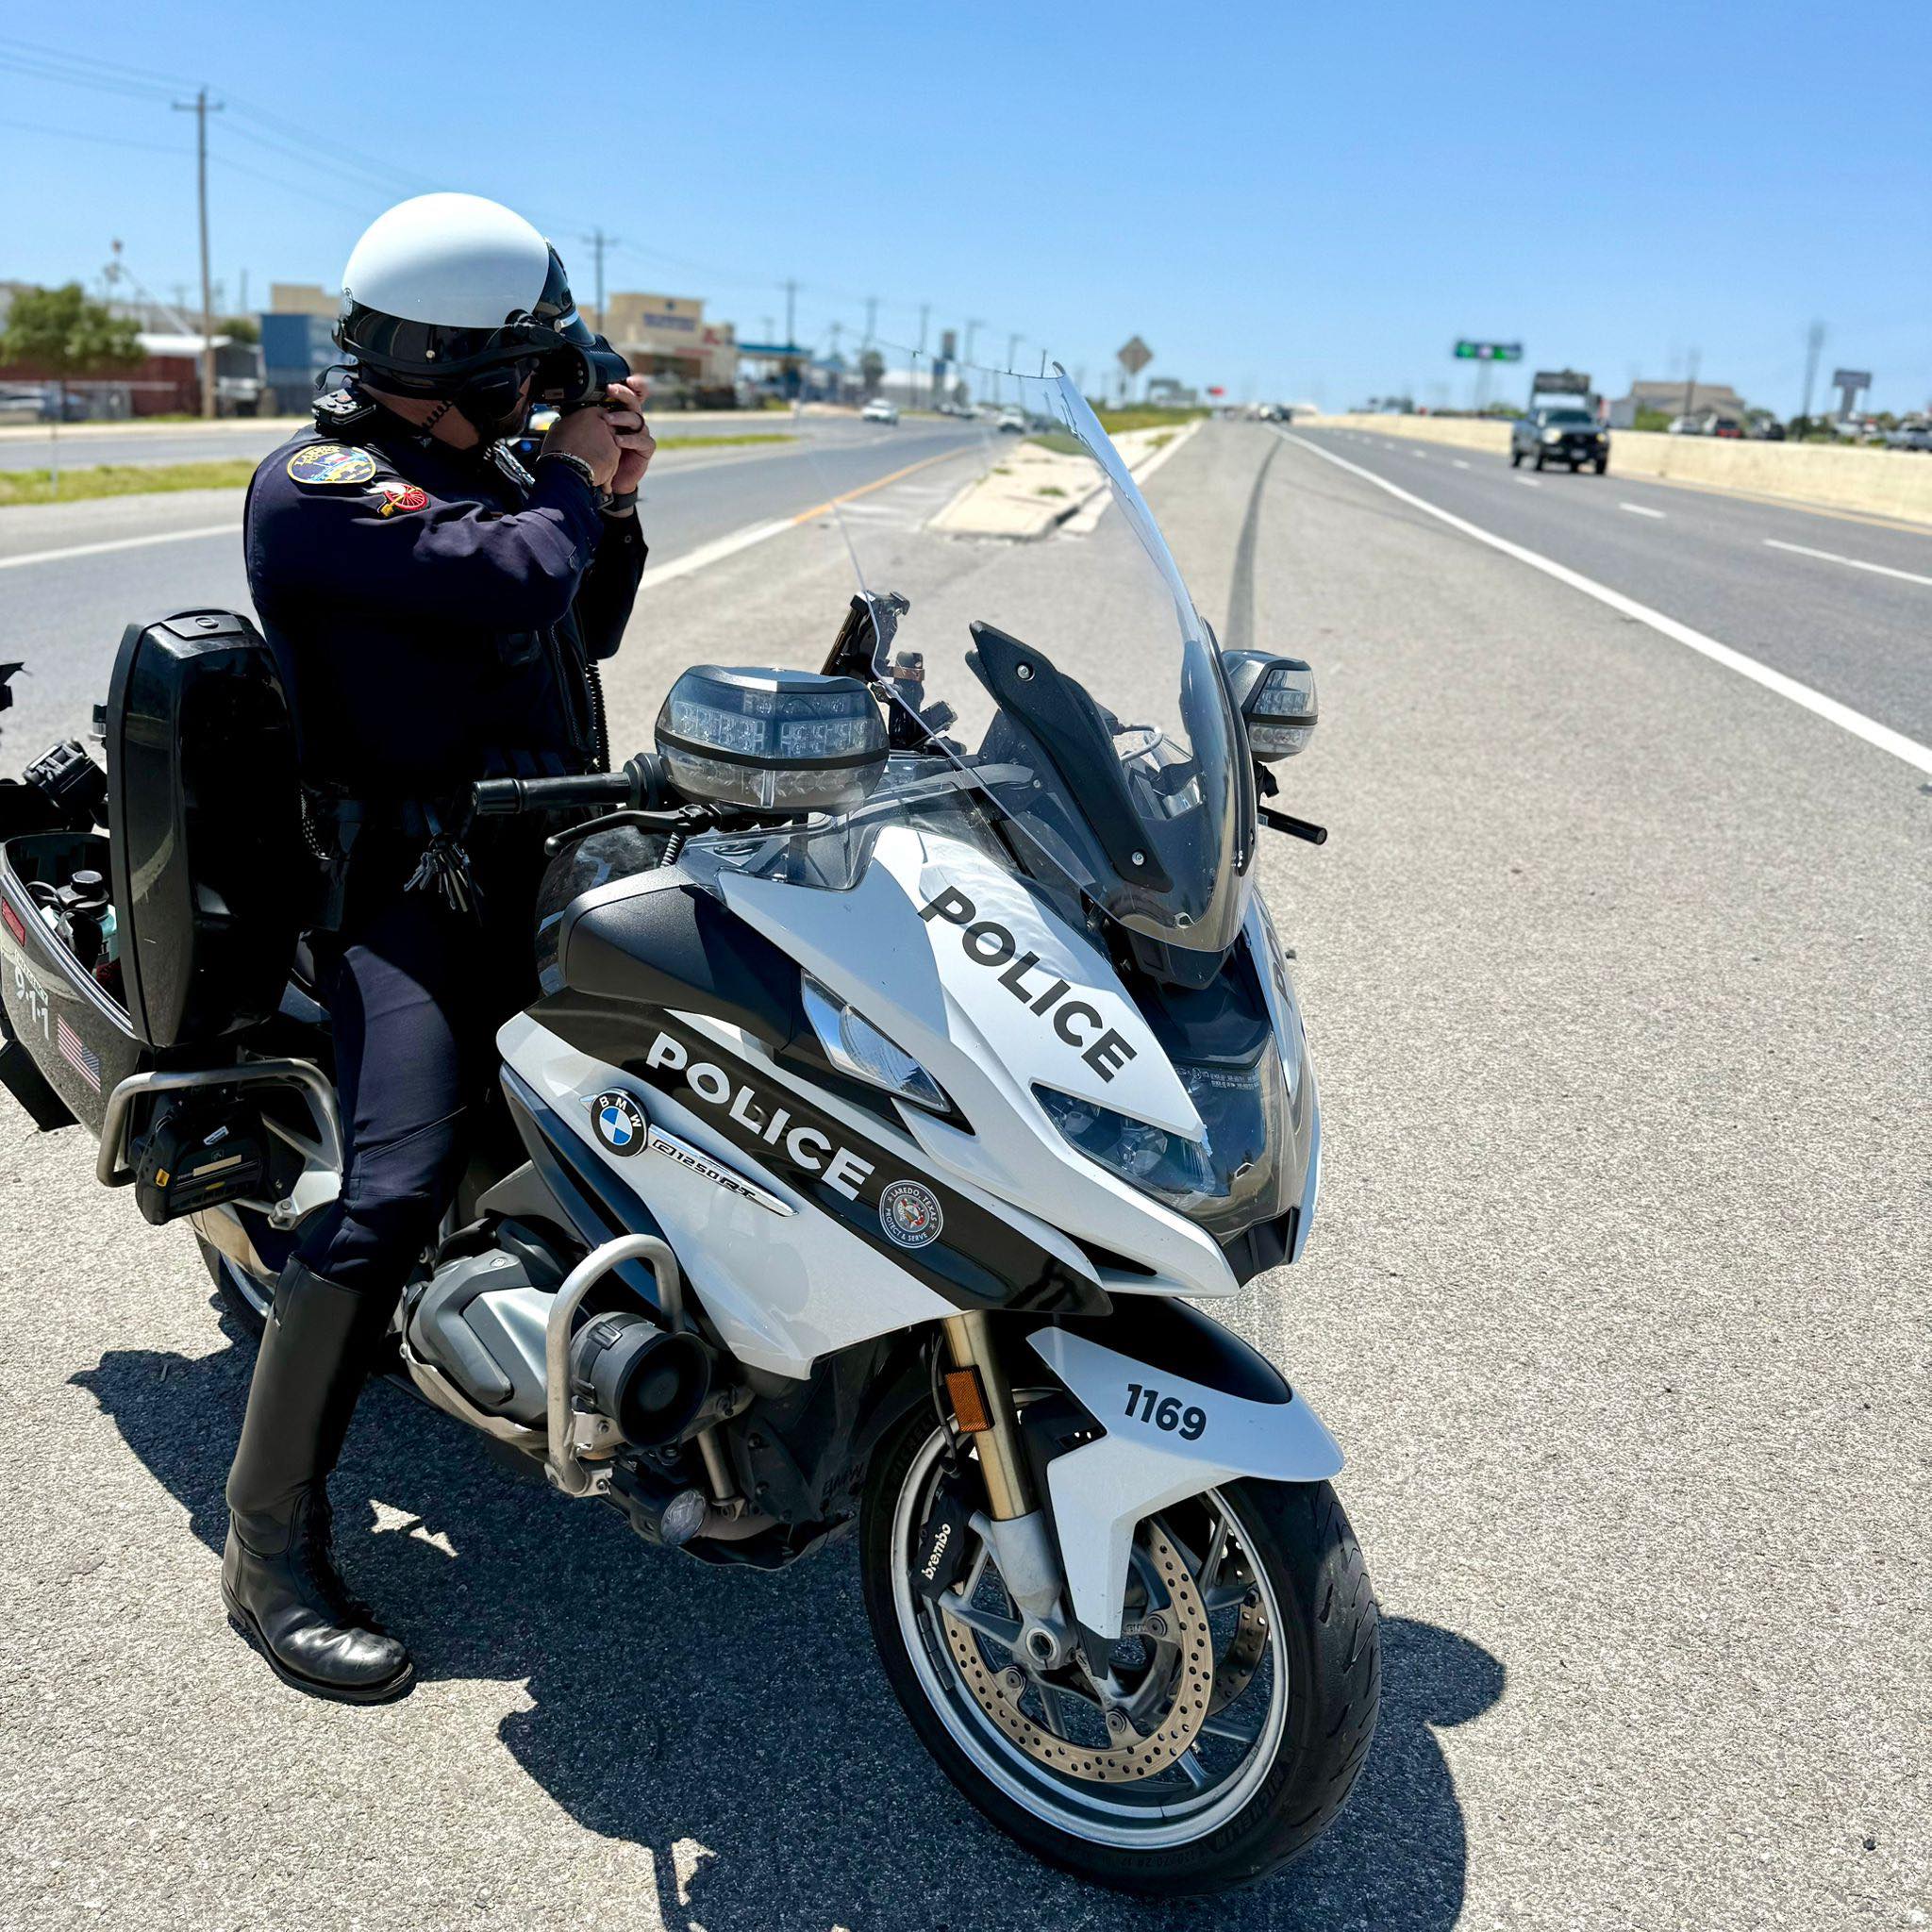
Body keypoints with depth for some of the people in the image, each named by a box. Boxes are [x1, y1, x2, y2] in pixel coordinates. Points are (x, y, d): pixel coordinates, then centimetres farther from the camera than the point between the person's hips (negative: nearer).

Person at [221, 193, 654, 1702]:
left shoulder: (488, 469, 17)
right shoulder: (315, 488, -11)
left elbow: (586, 628, 22)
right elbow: (508, 579, -25)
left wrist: (614, 507, 7)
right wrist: (570, 482, -5)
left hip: (554, 860, 9)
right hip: (417, 894, -9)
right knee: (399, 1187, -23)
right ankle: (272, 1544, -11)